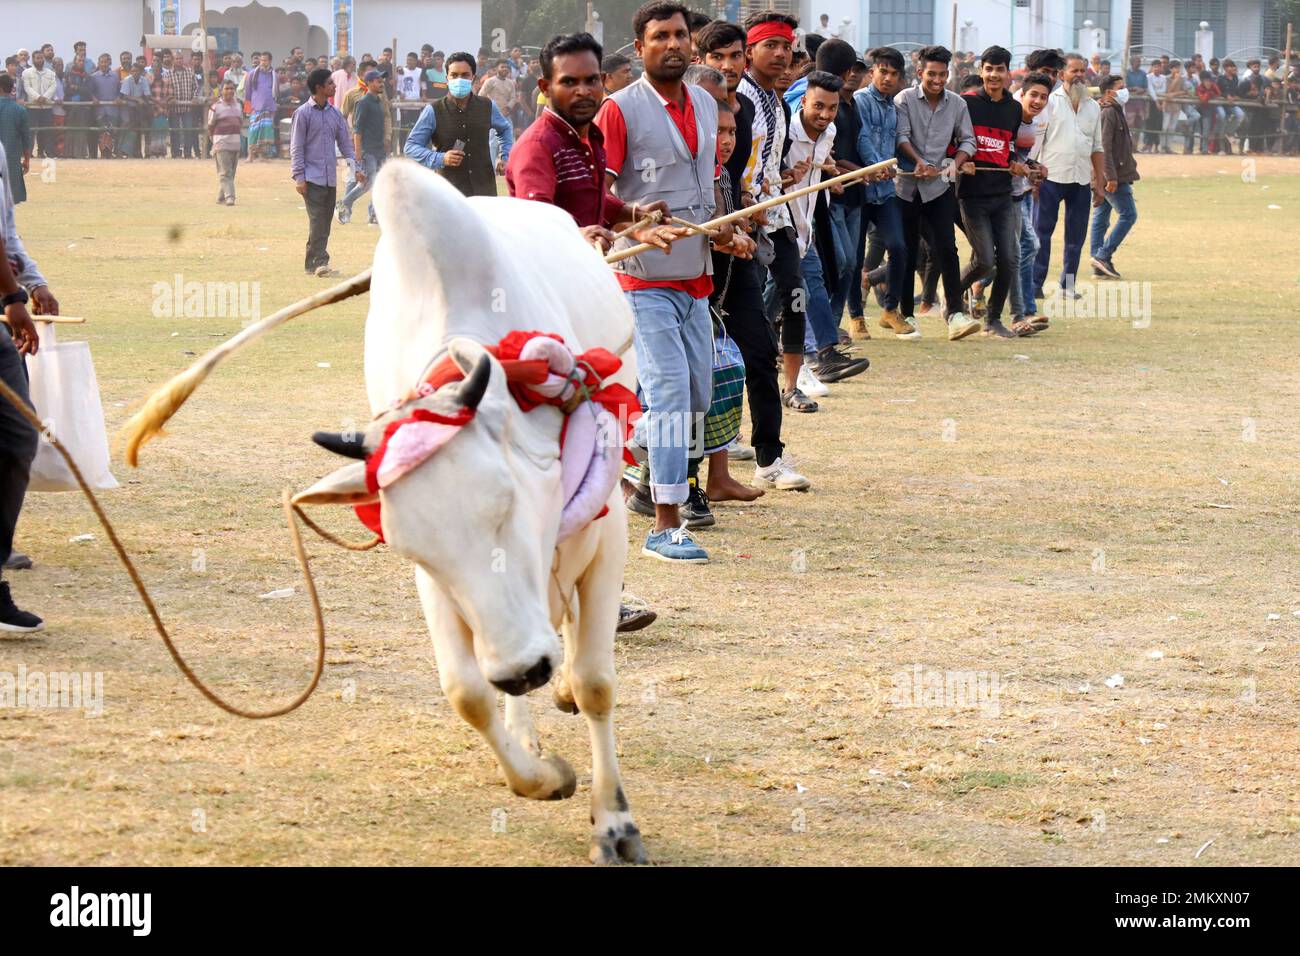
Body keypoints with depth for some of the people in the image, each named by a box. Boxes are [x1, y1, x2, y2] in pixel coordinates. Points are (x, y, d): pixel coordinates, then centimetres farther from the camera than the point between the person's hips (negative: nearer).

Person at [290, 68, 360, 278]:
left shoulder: (335, 114, 13)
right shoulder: (303, 113, -4)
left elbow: (345, 143, 15)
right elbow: (296, 147, -6)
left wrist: (356, 167, 3)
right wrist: (299, 177, -11)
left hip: (330, 177, 6)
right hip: (312, 177, -6)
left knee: (325, 221, 5)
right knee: (317, 220, -14)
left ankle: (313, 264, 11)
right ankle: (319, 262, -19)